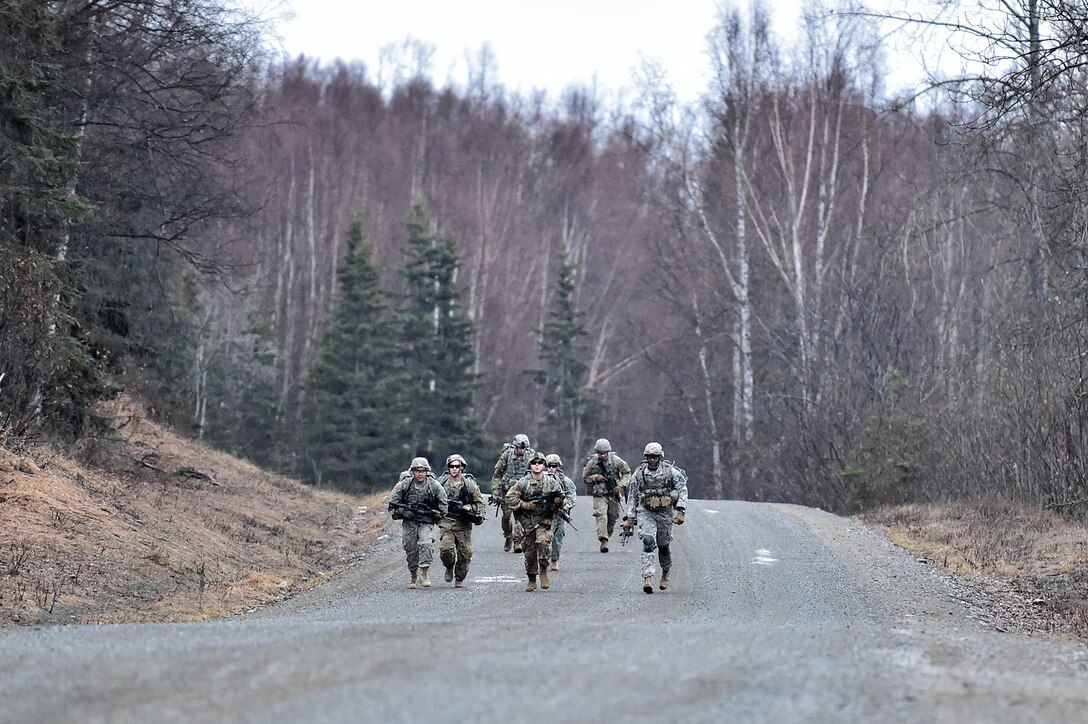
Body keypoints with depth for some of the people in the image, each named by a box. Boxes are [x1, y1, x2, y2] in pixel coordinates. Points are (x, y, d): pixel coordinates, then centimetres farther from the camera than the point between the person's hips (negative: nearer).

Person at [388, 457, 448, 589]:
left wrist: (438, 514, -3)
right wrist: (403, 512, -13)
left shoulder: (434, 486, -5)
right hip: (409, 522, 1)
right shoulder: (404, 485, -7)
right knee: (411, 550, 3)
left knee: (426, 544, -23)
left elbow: (443, 503, 9)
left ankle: (423, 573, -19)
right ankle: (413, 577, 20)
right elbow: (392, 503, -1)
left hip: (426, 522, -1)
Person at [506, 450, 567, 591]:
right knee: (529, 551, 5)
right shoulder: (523, 483, -2)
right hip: (527, 522, 1)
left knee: (543, 542, -26)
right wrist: (524, 505, -11)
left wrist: (558, 500, -13)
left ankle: (543, 571, -9)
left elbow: (561, 502, 9)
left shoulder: (552, 482, 0)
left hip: (545, 521, -1)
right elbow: (509, 497, -2)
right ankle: (531, 580, 18)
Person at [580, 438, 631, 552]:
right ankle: (604, 541, -28)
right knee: (601, 516, -21)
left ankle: (606, 537, 31)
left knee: (612, 519, 9)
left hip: (614, 494, 2)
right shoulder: (592, 463, -7)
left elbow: (627, 473, 6)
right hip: (600, 495, -2)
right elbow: (584, 478, 4)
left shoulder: (616, 460, -5)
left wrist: (621, 485, -8)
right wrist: (595, 478, -15)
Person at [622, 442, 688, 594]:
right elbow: (632, 496, 8)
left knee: (664, 545, 11)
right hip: (645, 512, 0)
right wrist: (630, 518, 6)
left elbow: (682, 490, -4)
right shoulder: (639, 473, -1)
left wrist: (680, 511, -15)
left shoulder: (670, 471, -6)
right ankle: (647, 578, -26)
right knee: (648, 542, -20)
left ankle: (665, 574, 38)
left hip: (665, 513, 0)